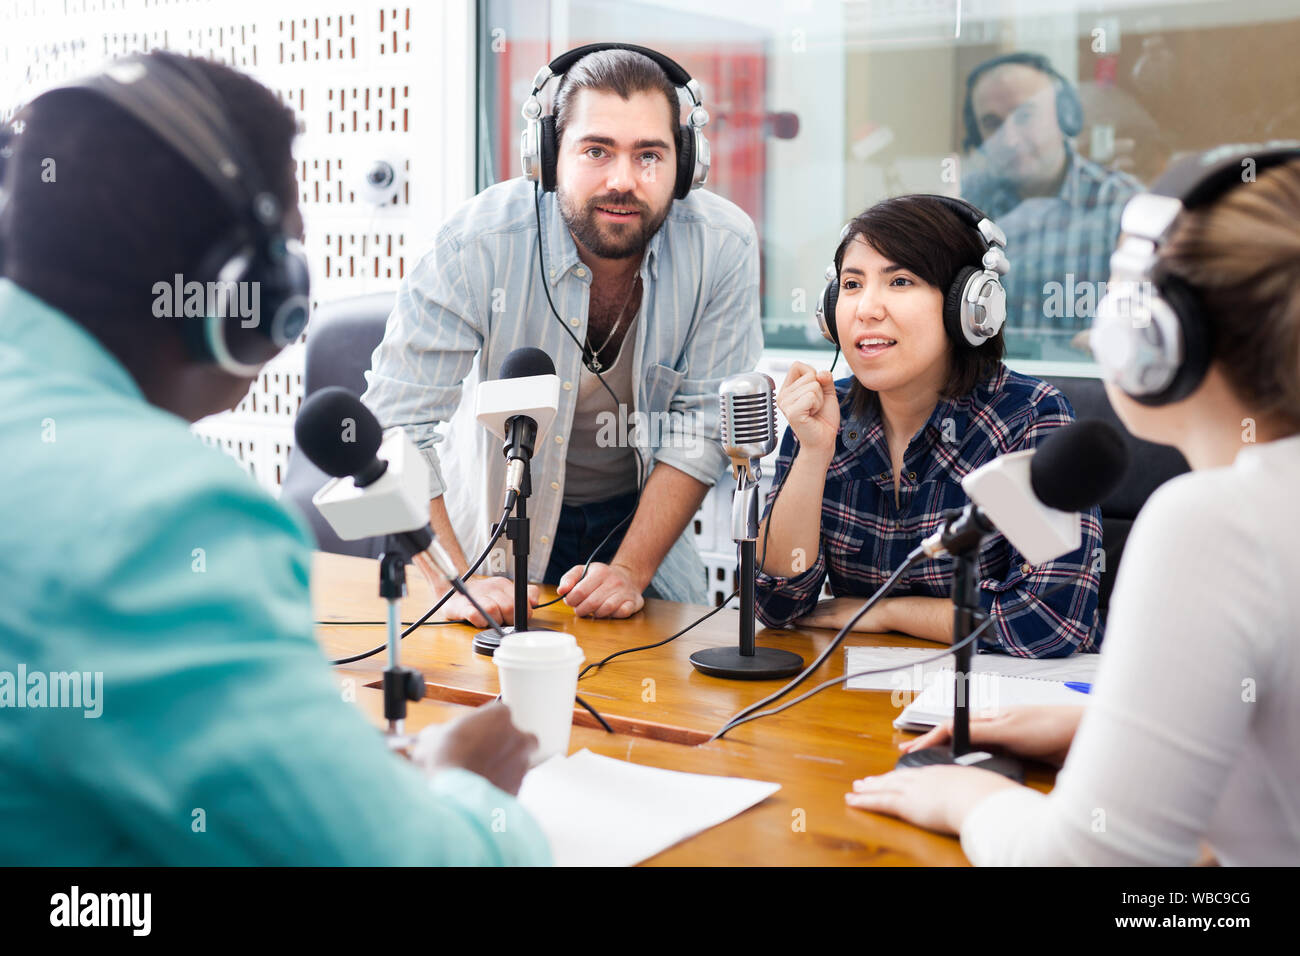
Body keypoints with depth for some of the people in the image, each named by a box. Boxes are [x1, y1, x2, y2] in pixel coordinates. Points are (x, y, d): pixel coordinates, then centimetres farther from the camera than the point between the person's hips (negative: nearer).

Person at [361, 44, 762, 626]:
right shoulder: (480, 243, -23)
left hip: (640, 518, 1)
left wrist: (629, 571, -19)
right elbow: (399, 425, -21)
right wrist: (459, 581, -27)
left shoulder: (724, 246, -18)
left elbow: (704, 424, -12)